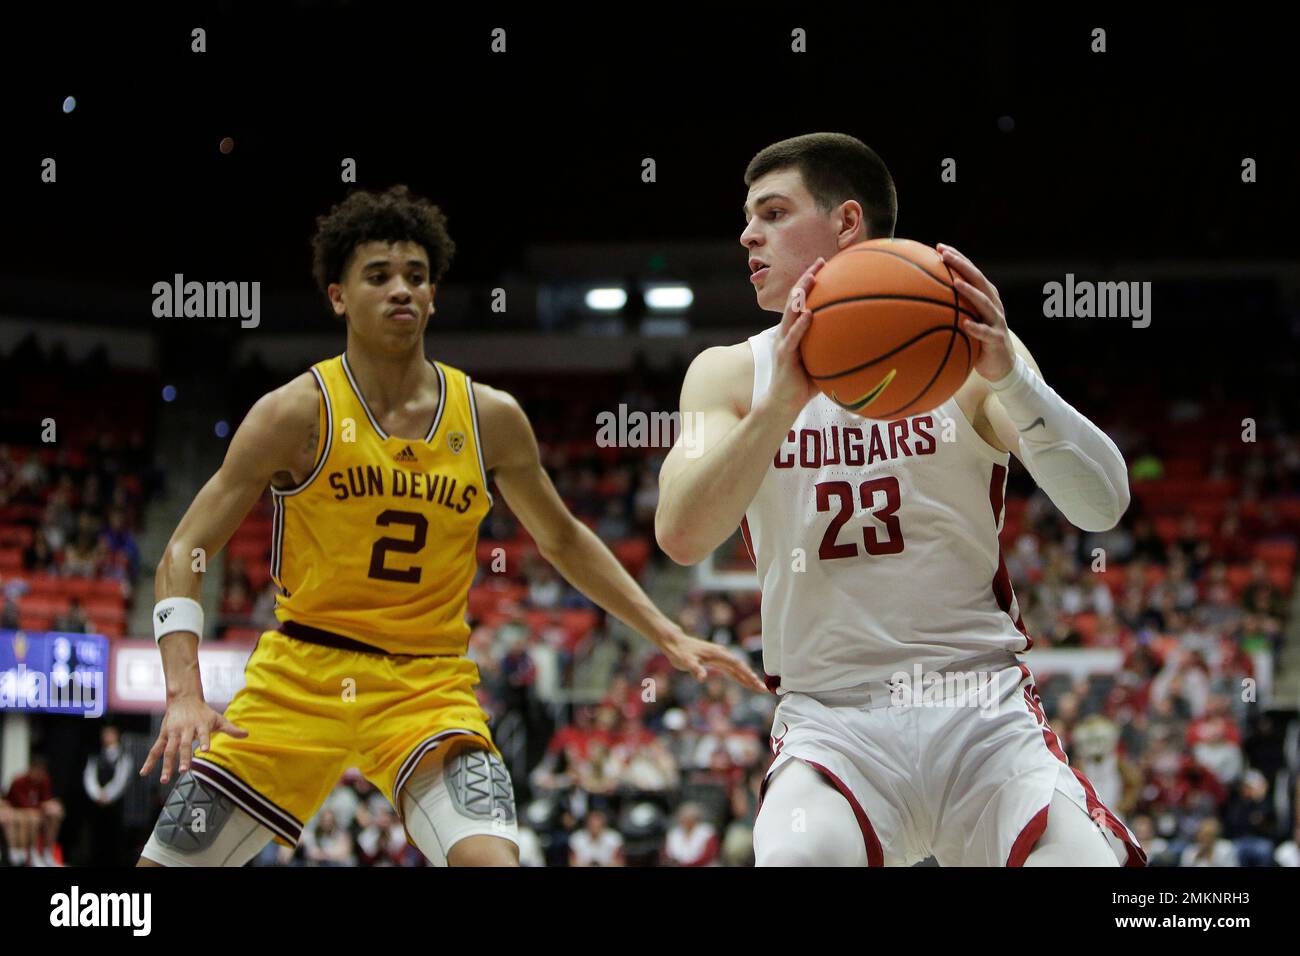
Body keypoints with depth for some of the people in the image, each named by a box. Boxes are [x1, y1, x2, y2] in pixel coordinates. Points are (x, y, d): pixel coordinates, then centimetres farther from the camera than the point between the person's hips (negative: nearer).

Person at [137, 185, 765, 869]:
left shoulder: (490, 419, 1)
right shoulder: (298, 413, -9)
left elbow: (562, 539, 18)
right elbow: (185, 552, -8)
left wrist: (667, 636, 12)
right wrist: (185, 693, -21)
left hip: (428, 685, 1)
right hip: (300, 675, -1)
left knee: (490, 860, -25)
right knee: (169, 863, -3)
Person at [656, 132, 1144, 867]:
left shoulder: (966, 351, 2)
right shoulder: (733, 376, 6)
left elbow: (1103, 507, -9)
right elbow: (681, 537, -11)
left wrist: (1011, 378, -26)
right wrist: (782, 403, -25)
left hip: (983, 706, 0)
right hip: (831, 720, 0)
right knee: (797, 858, -30)